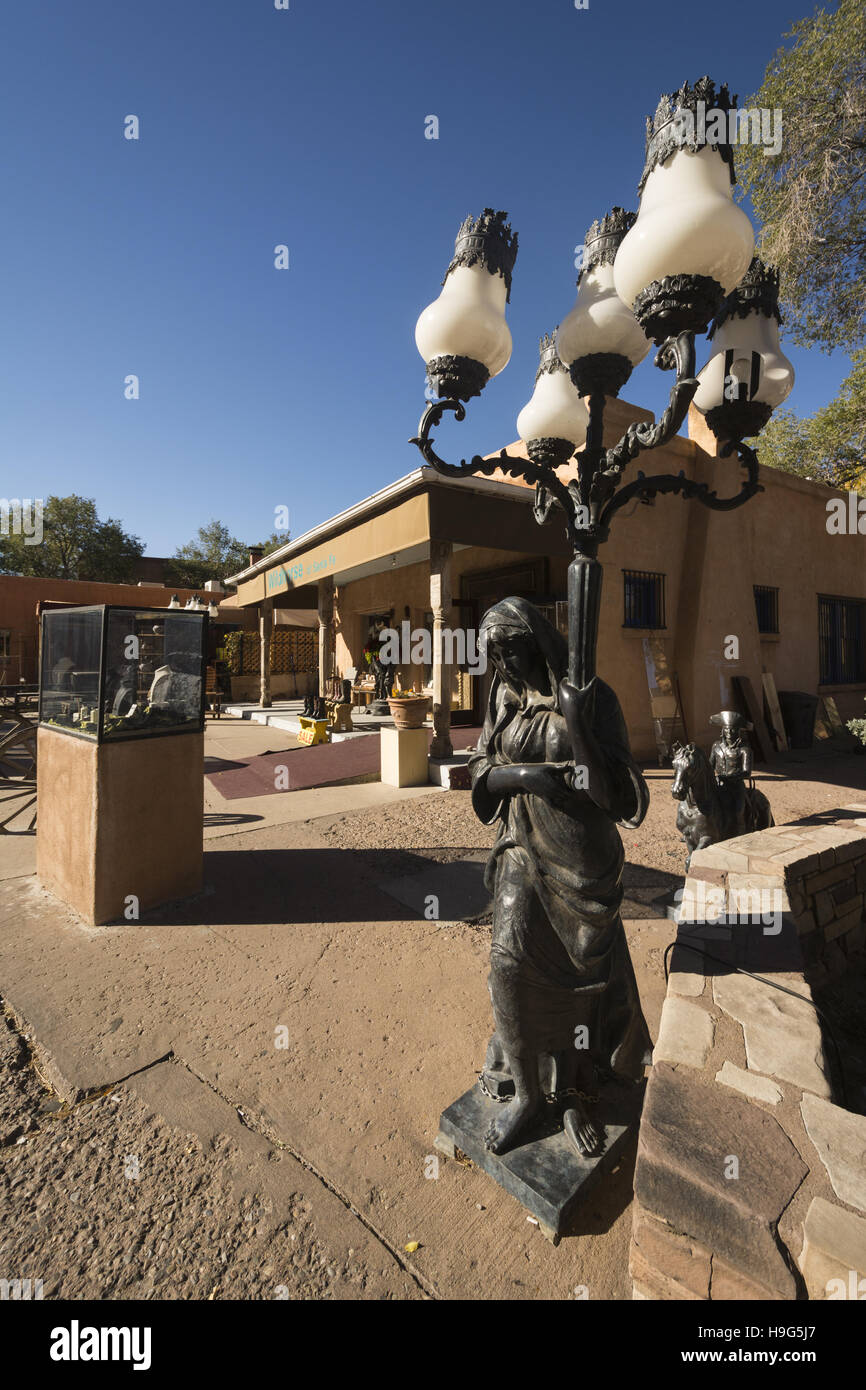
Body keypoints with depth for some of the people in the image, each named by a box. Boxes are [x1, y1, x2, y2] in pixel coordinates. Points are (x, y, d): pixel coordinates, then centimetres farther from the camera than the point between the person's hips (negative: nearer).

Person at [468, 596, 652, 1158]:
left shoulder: (593, 697, -10)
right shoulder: (505, 698, 3)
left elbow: (612, 790, -14)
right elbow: (482, 769, 2)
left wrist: (576, 727, -28)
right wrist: (526, 774, -18)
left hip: (582, 858, -2)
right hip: (524, 851, 3)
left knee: (584, 975, 9)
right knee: (512, 965, -1)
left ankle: (577, 1097, 33)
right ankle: (526, 1094, 23)